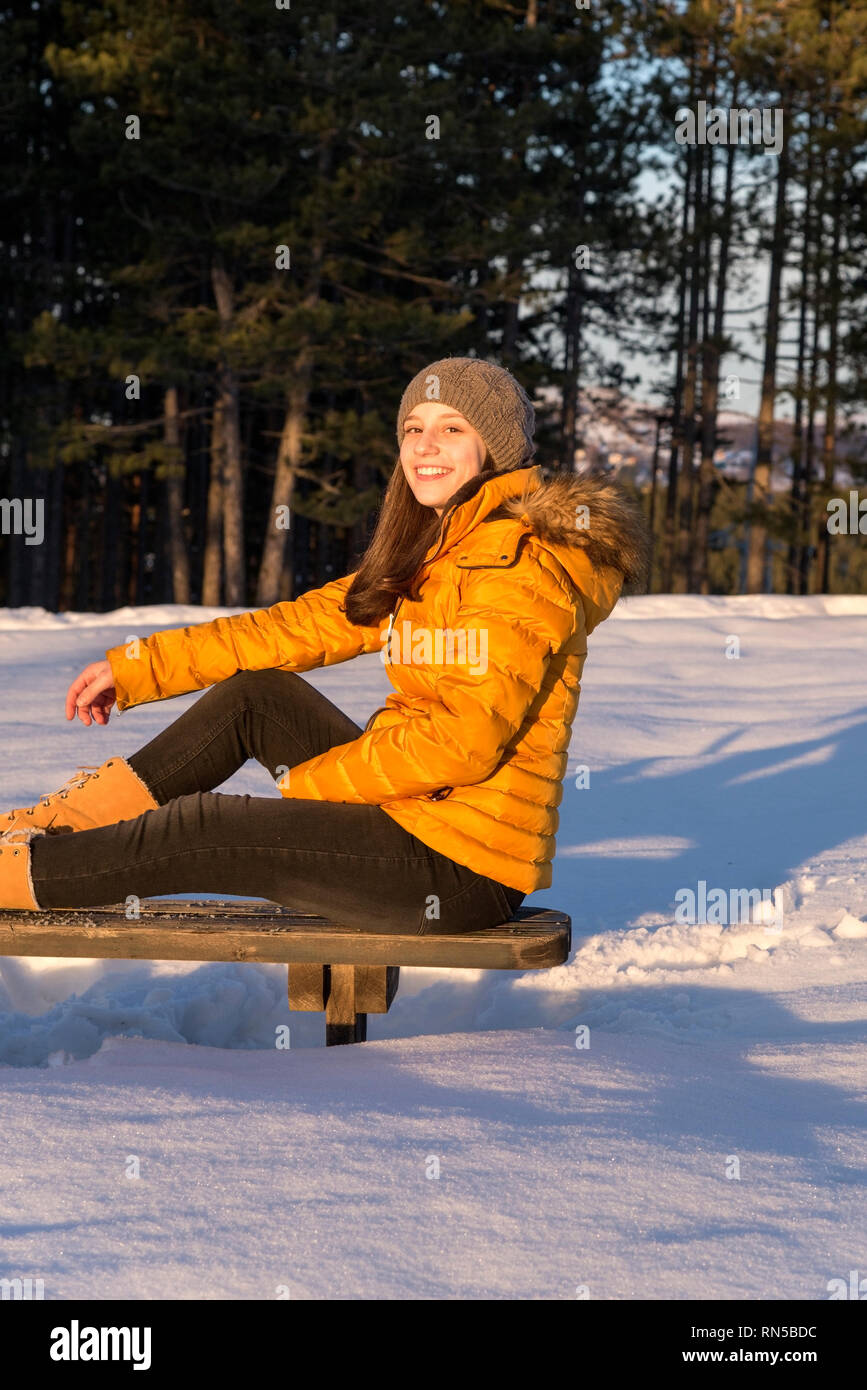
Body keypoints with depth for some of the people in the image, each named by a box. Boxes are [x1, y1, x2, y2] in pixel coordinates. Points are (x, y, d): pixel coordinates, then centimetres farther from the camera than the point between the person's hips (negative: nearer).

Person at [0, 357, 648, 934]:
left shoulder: (523, 564, -17)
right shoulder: (428, 553, 12)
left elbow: (466, 739, -23)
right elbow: (301, 626, 14)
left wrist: (310, 783, -12)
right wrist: (134, 668, 12)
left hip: (463, 867, -9)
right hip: (414, 812, 9)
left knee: (199, 831, -9)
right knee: (254, 694, 10)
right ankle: (68, 822, 13)